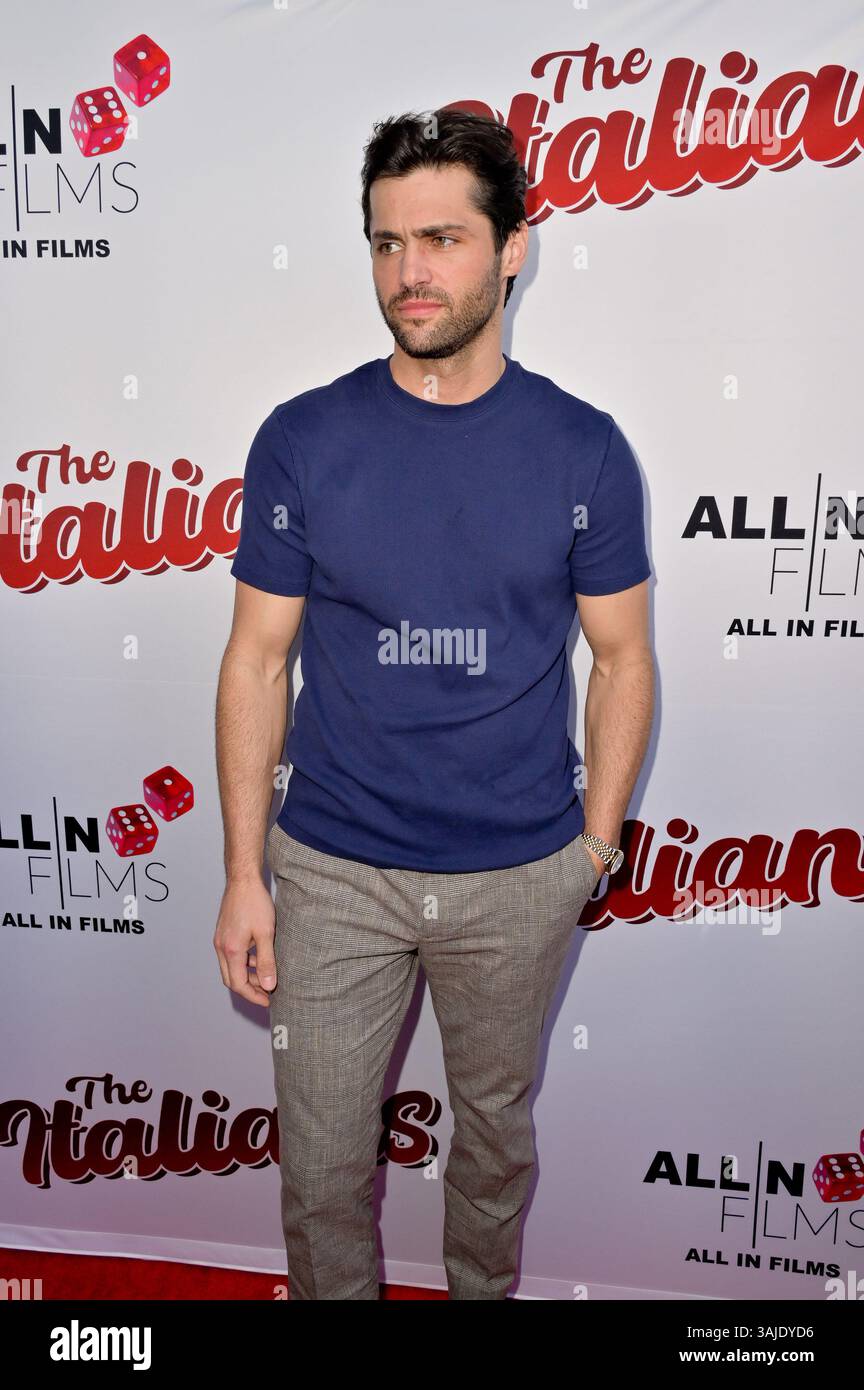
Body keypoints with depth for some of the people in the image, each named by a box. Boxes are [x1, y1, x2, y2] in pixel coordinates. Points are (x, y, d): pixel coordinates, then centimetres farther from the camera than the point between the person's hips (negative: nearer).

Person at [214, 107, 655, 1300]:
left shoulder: (583, 449, -5)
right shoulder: (303, 440, -6)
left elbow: (622, 658, 2)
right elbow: (257, 662, -3)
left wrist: (594, 844, 1)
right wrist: (244, 874, -3)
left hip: (520, 875, 1)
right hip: (333, 871, 0)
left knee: (497, 1123, 22)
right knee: (323, 1155, 14)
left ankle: (485, 1288, 51)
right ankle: (333, 1295, 44)